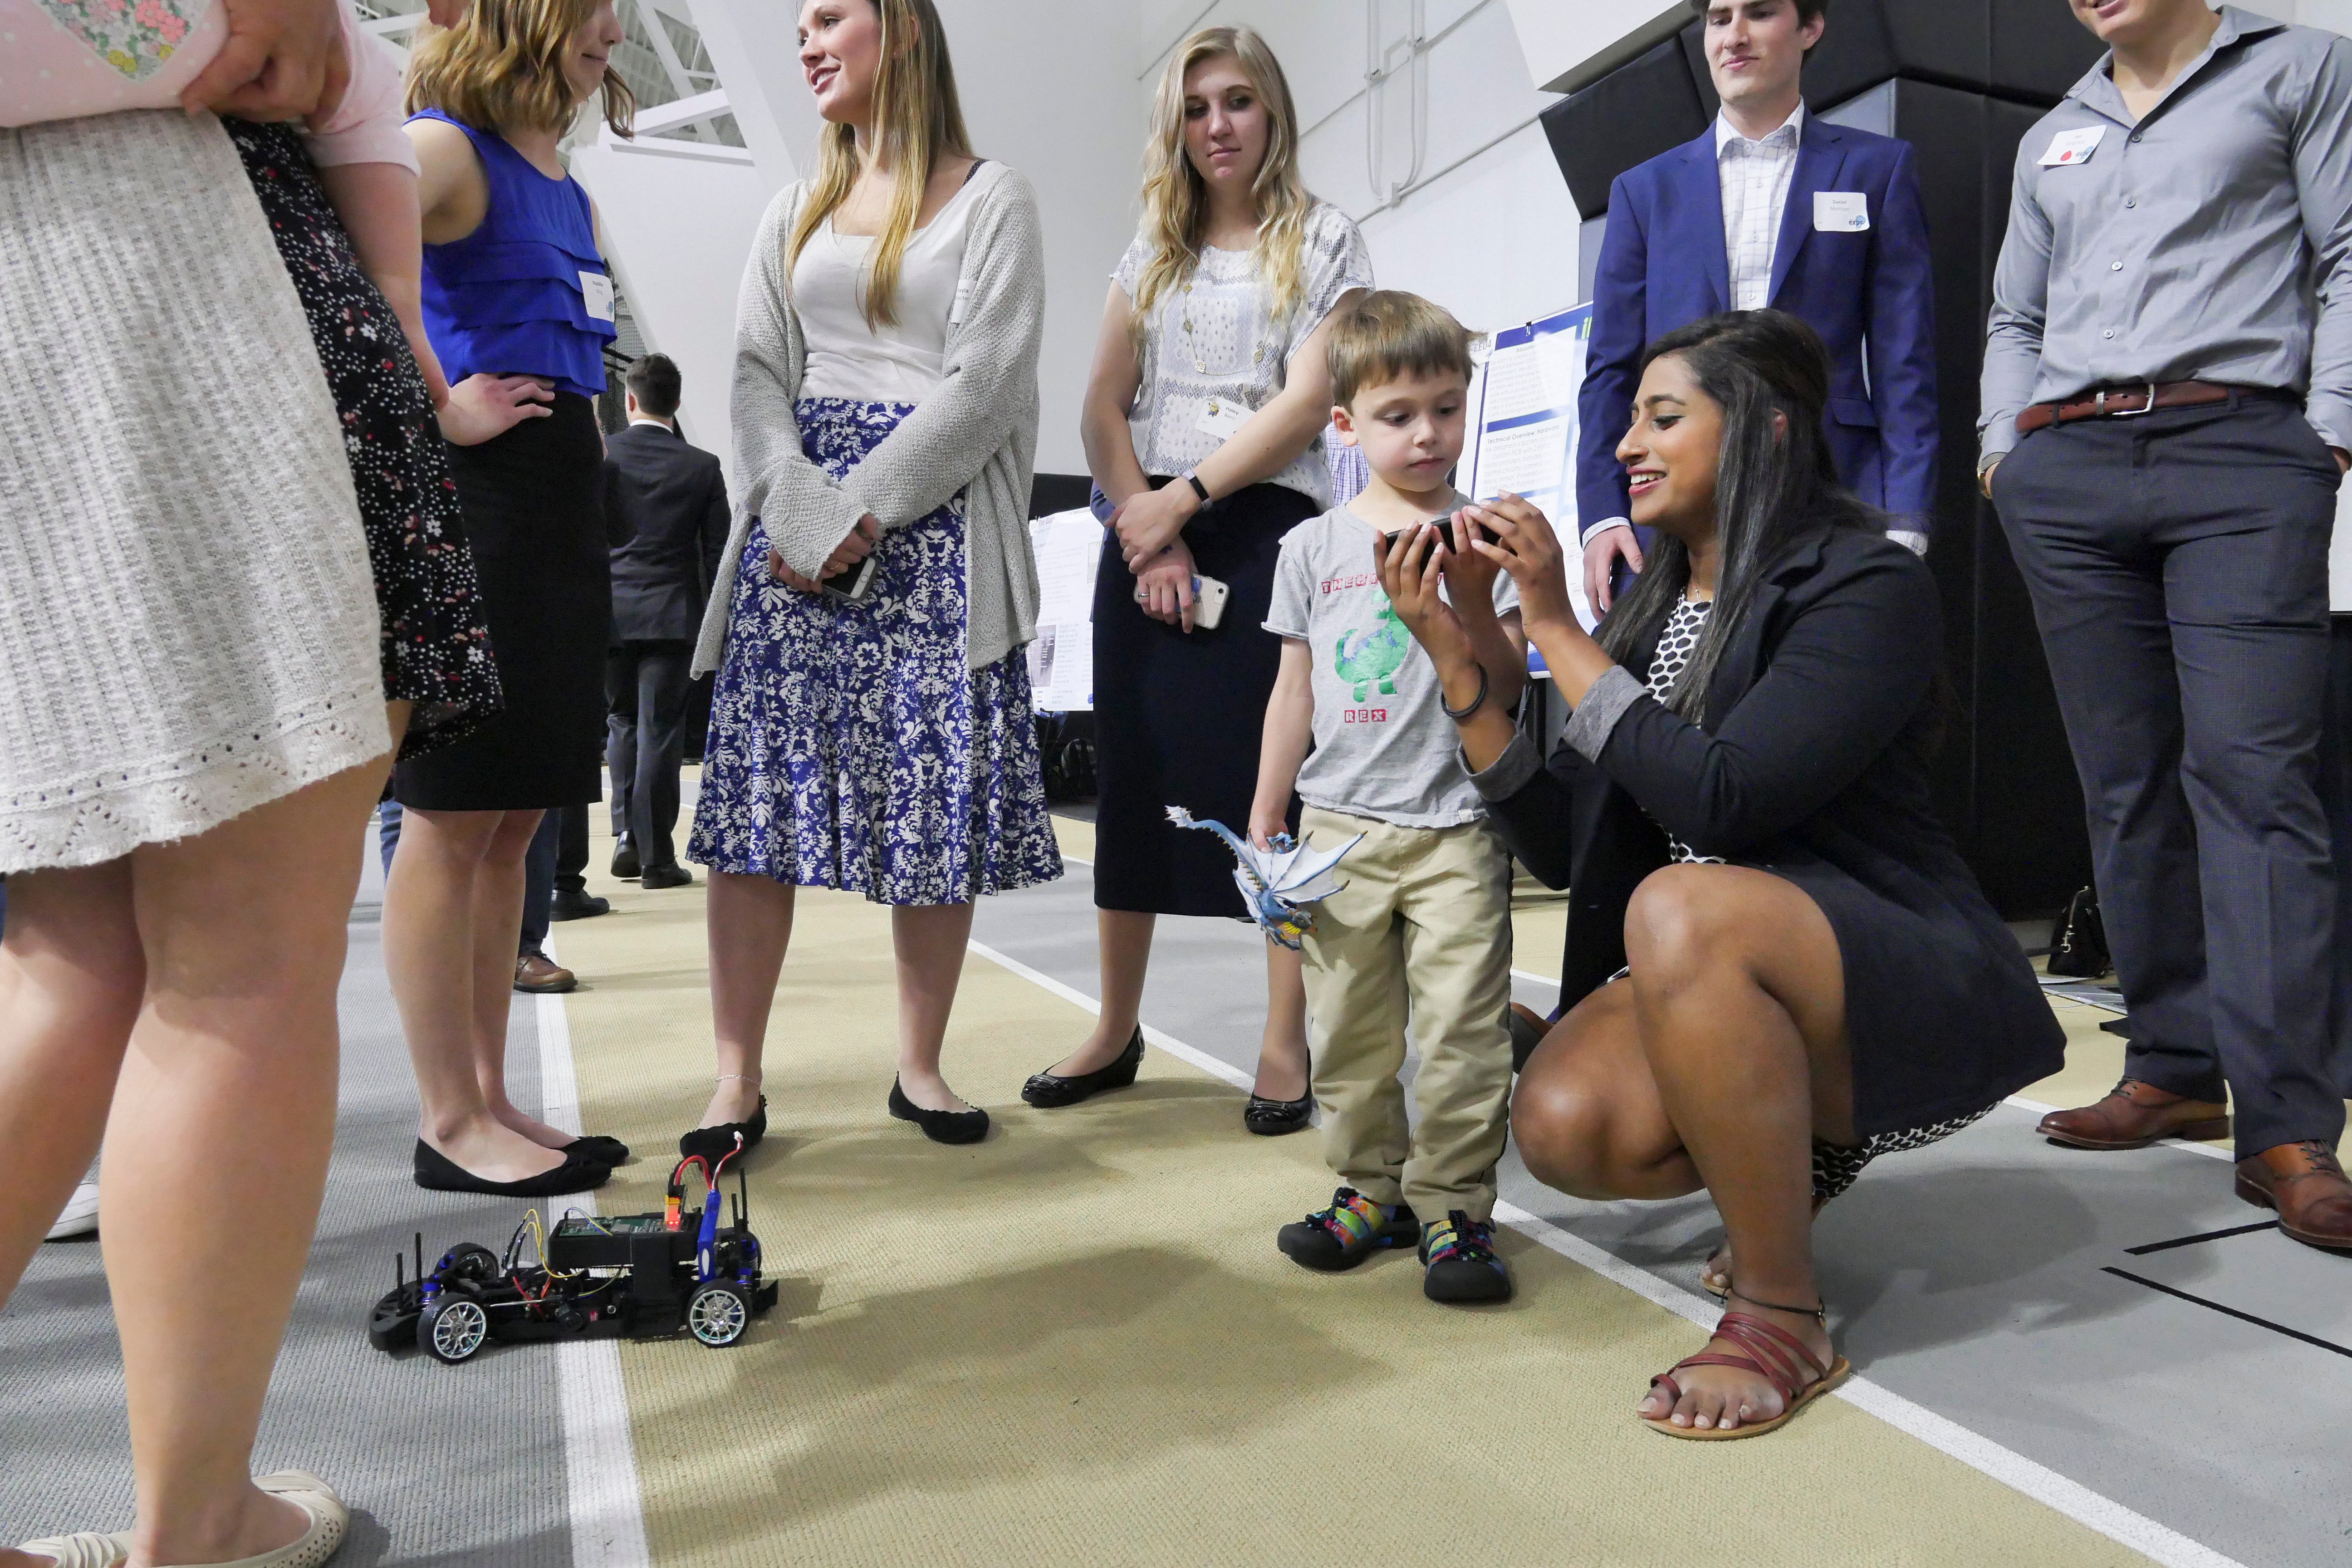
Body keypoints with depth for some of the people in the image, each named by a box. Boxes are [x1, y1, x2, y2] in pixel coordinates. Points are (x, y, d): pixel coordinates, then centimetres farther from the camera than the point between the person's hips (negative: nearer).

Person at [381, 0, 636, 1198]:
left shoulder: (569, 192, 21)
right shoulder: (452, 148, -5)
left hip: (564, 510, 9)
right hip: (474, 503, -9)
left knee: (514, 820, 9)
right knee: (455, 816, -4)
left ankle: (489, 1099, 18)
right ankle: (450, 1123, 5)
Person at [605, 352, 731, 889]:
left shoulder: (598, 456, -1)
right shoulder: (702, 467, -2)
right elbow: (717, 550, 0)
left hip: (609, 612, 1)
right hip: (671, 614, -1)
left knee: (622, 721, 17)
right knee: (659, 730, 1)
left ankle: (625, 835, 10)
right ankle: (654, 855, 4)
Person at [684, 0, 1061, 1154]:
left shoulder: (992, 199, 7)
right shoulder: (795, 214, 21)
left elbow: (983, 384, -5)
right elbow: (758, 373, 9)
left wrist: (859, 514, -13)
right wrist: (801, 515, -10)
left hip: (933, 527, -3)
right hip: (796, 523, 4)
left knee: (940, 798, -3)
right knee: (755, 791, -4)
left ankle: (920, 1067, 11)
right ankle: (737, 1081, 3)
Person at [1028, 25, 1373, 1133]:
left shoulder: (1323, 241, 7)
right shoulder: (1152, 253, 18)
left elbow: (1306, 399, -7)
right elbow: (1102, 408, 8)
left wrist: (1184, 500, -13)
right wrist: (1146, 526, -8)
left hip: (1266, 528, -4)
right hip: (1145, 529, 4)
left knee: (1275, 782, -6)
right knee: (1132, 777, 3)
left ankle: (1285, 1045, 1)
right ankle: (1115, 1031, 14)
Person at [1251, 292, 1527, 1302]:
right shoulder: (1313, 546, 7)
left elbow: (1509, 692, -3)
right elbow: (1295, 692, 12)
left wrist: (1473, 607, -20)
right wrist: (1263, 821, 11)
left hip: (1456, 827, -2)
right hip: (1339, 823, 3)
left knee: (1460, 1032, -3)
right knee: (1348, 1029, 10)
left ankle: (1454, 1205, 12)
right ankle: (1372, 1190, 25)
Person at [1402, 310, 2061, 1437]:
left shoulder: (1866, 585, -12)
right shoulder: (1650, 608, 7)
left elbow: (1719, 799, -27)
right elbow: (1561, 848, 0)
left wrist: (1555, 628, -19)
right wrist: (1455, 655, -6)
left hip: (1913, 990, -6)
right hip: (1717, 986, 6)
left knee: (1682, 907, -35)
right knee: (1562, 1124, -22)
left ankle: (1782, 1320, -18)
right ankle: (1796, 1159, 12)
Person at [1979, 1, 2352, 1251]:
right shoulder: (2049, 140, 26)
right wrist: (2004, 440, 9)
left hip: (2242, 452, -3)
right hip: (2067, 468, 4)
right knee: (2126, 781, 0)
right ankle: (2174, 1072, 7)